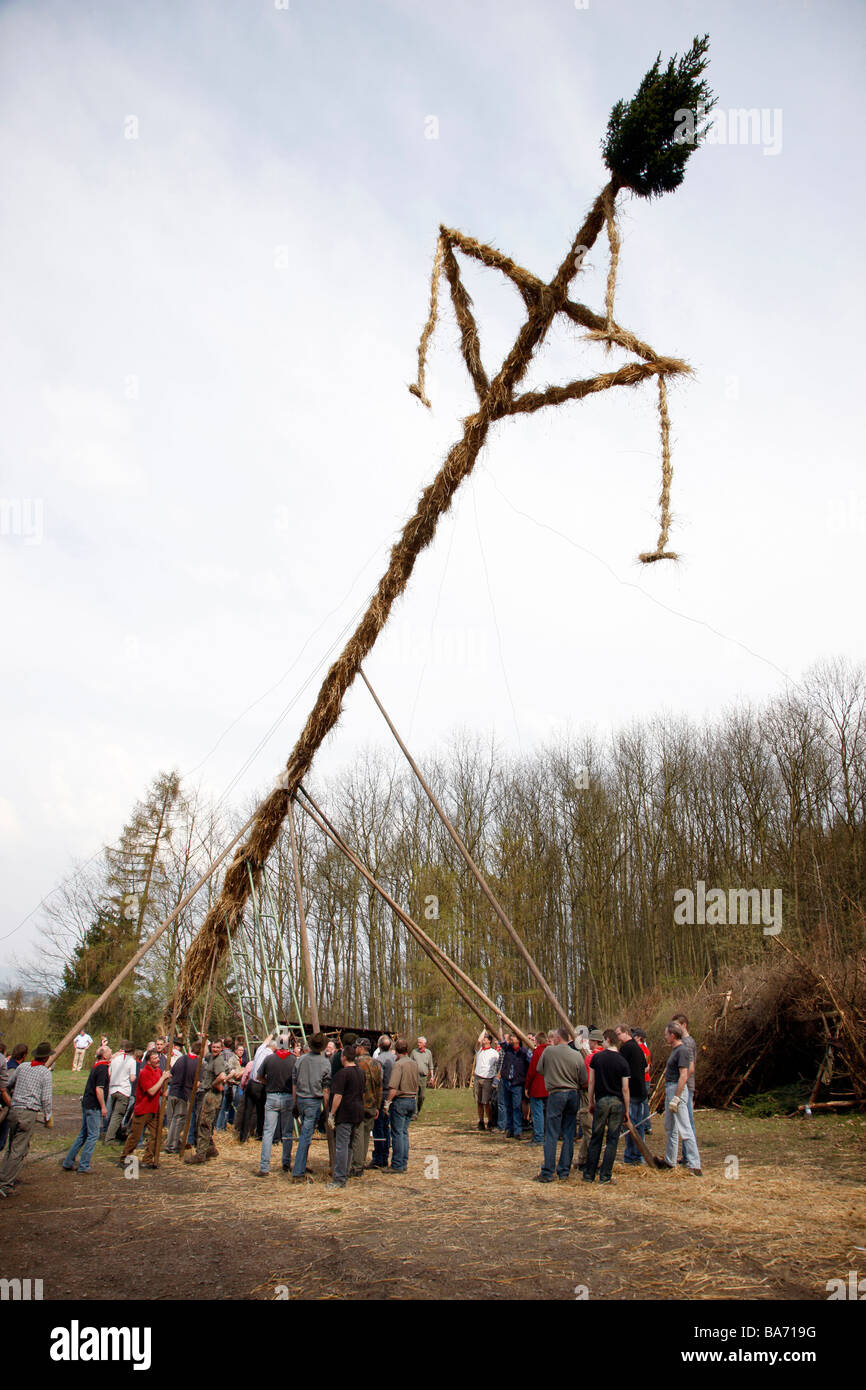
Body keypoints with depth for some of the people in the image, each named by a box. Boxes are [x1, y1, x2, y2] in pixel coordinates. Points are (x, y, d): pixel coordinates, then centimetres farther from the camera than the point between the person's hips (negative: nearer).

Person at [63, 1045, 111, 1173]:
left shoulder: (96, 1066, 12)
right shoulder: (102, 1068, -16)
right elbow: (99, 1089, -21)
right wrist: (103, 1107, -16)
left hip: (86, 1104, 9)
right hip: (94, 1106, -9)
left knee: (83, 1134, 16)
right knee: (93, 1135, -2)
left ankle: (68, 1162, 20)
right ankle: (83, 1166, 0)